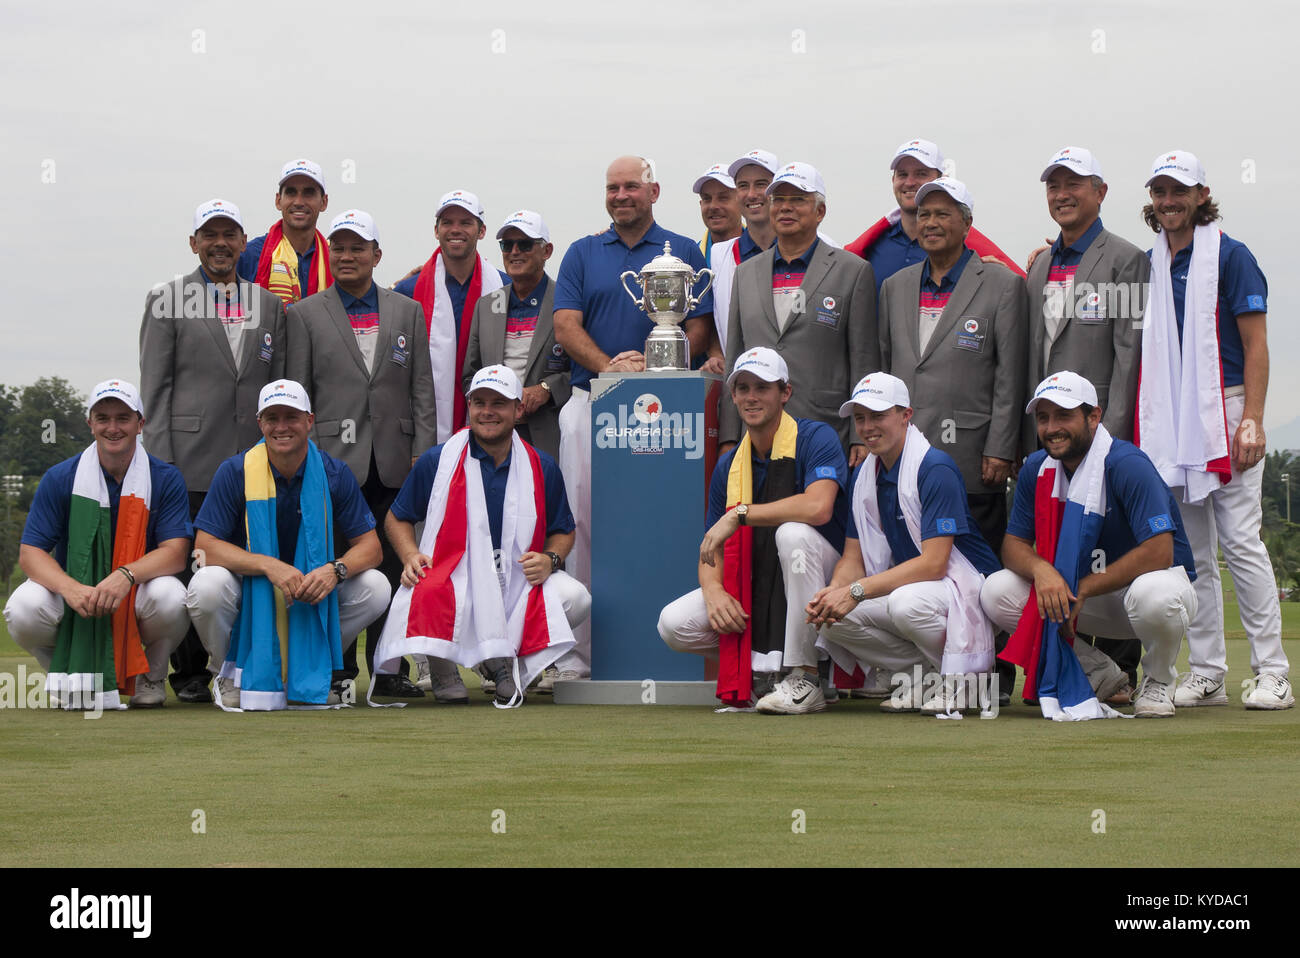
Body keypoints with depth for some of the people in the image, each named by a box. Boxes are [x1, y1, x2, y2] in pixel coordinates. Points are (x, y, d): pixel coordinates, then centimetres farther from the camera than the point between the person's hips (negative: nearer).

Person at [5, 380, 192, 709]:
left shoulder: (165, 478, -5)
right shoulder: (60, 478, -4)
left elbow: (175, 553, -14)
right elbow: (30, 553, -8)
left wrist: (126, 575, -34)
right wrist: (70, 588, -30)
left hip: (135, 601, -1)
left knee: (169, 597, -35)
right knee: (24, 609, -31)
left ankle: (151, 677, -2)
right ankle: (67, 680, 3)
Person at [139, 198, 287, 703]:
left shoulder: (268, 304, 15)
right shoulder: (167, 300, 6)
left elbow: (279, 386, 16)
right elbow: (154, 387, 1)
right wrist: (159, 462, -6)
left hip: (254, 463, 3)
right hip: (191, 462, -3)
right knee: (187, 567, -2)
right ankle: (190, 673, 6)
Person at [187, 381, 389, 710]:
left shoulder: (334, 473, -6)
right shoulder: (236, 472, -11)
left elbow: (370, 546, -6)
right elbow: (205, 546, -17)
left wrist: (335, 570, -29)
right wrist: (269, 565, -31)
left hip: (311, 598, 2)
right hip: (251, 597, -2)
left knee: (375, 588, -21)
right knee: (207, 586, -34)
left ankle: (312, 668, 2)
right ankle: (234, 673, -3)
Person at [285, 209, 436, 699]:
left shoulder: (407, 312, 13)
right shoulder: (305, 314, 7)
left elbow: (422, 389, 11)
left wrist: (422, 453, 2)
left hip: (392, 465, 2)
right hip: (334, 458, -2)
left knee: (391, 566, 2)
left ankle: (387, 670, 8)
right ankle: (339, 671, 3)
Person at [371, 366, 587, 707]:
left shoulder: (542, 467, 10)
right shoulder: (438, 461, 5)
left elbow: (564, 531, 21)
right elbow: (397, 518, 15)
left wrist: (550, 560, -2)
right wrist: (411, 556, -6)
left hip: (516, 587, 2)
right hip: (450, 586, -2)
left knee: (575, 598, -27)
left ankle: (502, 660, -12)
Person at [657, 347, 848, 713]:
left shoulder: (816, 439, -9)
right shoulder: (728, 466, 8)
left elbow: (818, 507, -30)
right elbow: (712, 549, 5)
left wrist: (739, 514, -27)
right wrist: (713, 590, -18)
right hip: (753, 592, 5)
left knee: (792, 533, -37)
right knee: (674, 624, -16)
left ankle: (804, 678, -28)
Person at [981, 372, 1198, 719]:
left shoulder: (1126, 465, -22)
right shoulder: (1037, 469, -3)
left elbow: (1159, 553, -29)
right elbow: (1013, 545, -1)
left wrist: (1082, 590, -27)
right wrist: (1041, 569, -27)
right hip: (1081, 596, 6)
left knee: (1153, 593, -42)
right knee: (996, 592, -15)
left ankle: (1158, 681, -7)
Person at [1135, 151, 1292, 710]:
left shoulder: (1230, 256, -1)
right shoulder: (1148, 266, 15)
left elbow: (1255, 344, -5)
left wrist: (1252, 421, -14)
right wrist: (1141, 424, 9)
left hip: (1223, 410, -5)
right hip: (1168, 423, 5)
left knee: (1240, 542, -10)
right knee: (1191, 554, 6)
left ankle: (1273, 673, -7)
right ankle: (1206, 674, 10)